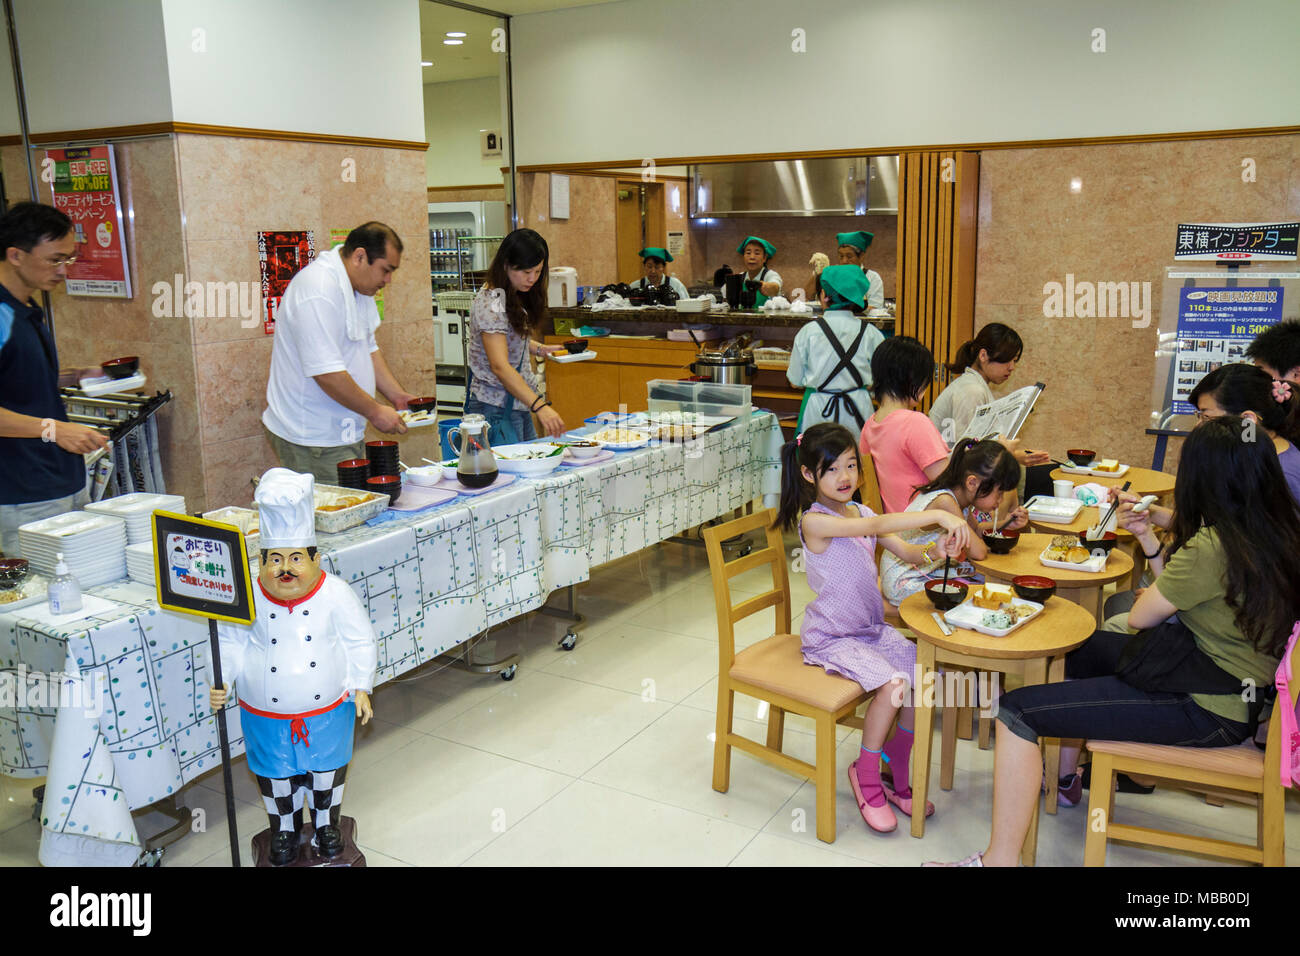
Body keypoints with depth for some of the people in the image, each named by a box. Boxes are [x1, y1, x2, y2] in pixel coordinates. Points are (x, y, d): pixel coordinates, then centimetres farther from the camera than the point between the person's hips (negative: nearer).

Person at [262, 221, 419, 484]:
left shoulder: (358, 286, 12)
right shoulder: (319, 290, -20)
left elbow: (368, 347, 21)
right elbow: (326, 372, -24)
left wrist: (397, 395, 10)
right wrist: (375, 412, -16)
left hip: (342, 431, 9)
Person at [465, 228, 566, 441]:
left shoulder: (514, 295, 9)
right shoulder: (491, 304, -20)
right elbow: (500, 366, -29)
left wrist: (540, 349, 8)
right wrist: (540, 406, -37)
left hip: (519, 404, 9)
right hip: (496, 409, -9)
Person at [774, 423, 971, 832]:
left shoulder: (859, 513, 7)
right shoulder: (813, 521, -19)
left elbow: (905, 552, 2)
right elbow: (875, 526, -33)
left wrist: (938, 548, -21)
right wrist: (937, 515, -41)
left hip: (871, 628, 8)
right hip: (831, 637, -8)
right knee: (893, 683, -25)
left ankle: (897, 772, 9)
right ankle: (865, 773, -1)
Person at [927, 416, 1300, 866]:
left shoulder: (1212, 546, -26)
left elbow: (1141, 616, -11)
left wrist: (1149, 593, 8)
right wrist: (1149, 539, 8)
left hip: (1202, 710, -10)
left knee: (1017, 711, -15)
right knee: (1078, 646, 29)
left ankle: (999, 859, -10)